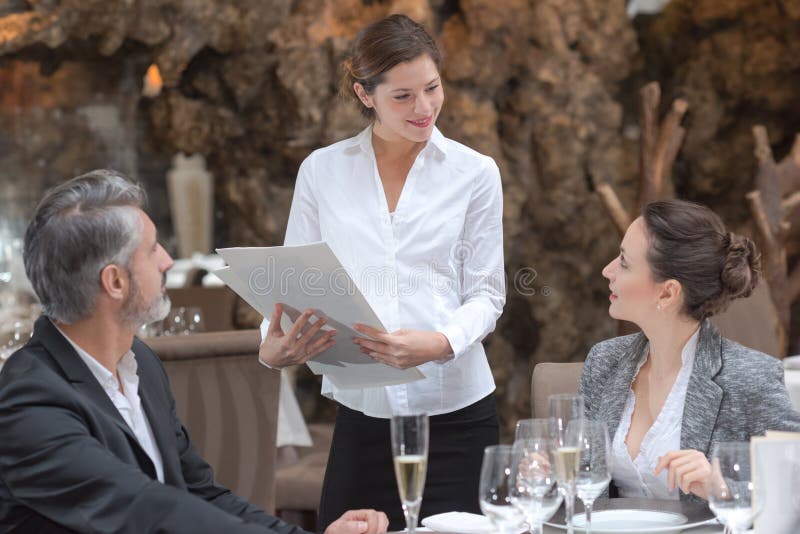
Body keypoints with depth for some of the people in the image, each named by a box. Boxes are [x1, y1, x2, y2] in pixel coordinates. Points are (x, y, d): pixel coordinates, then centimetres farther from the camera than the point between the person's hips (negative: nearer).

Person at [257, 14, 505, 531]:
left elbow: (486, 293, 1)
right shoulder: (321, 170, 5)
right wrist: (273, 346, -13)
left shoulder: (475, 173, 2)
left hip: (455, 412, -1)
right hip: (362, 412, 1)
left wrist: (440, 344, -20)